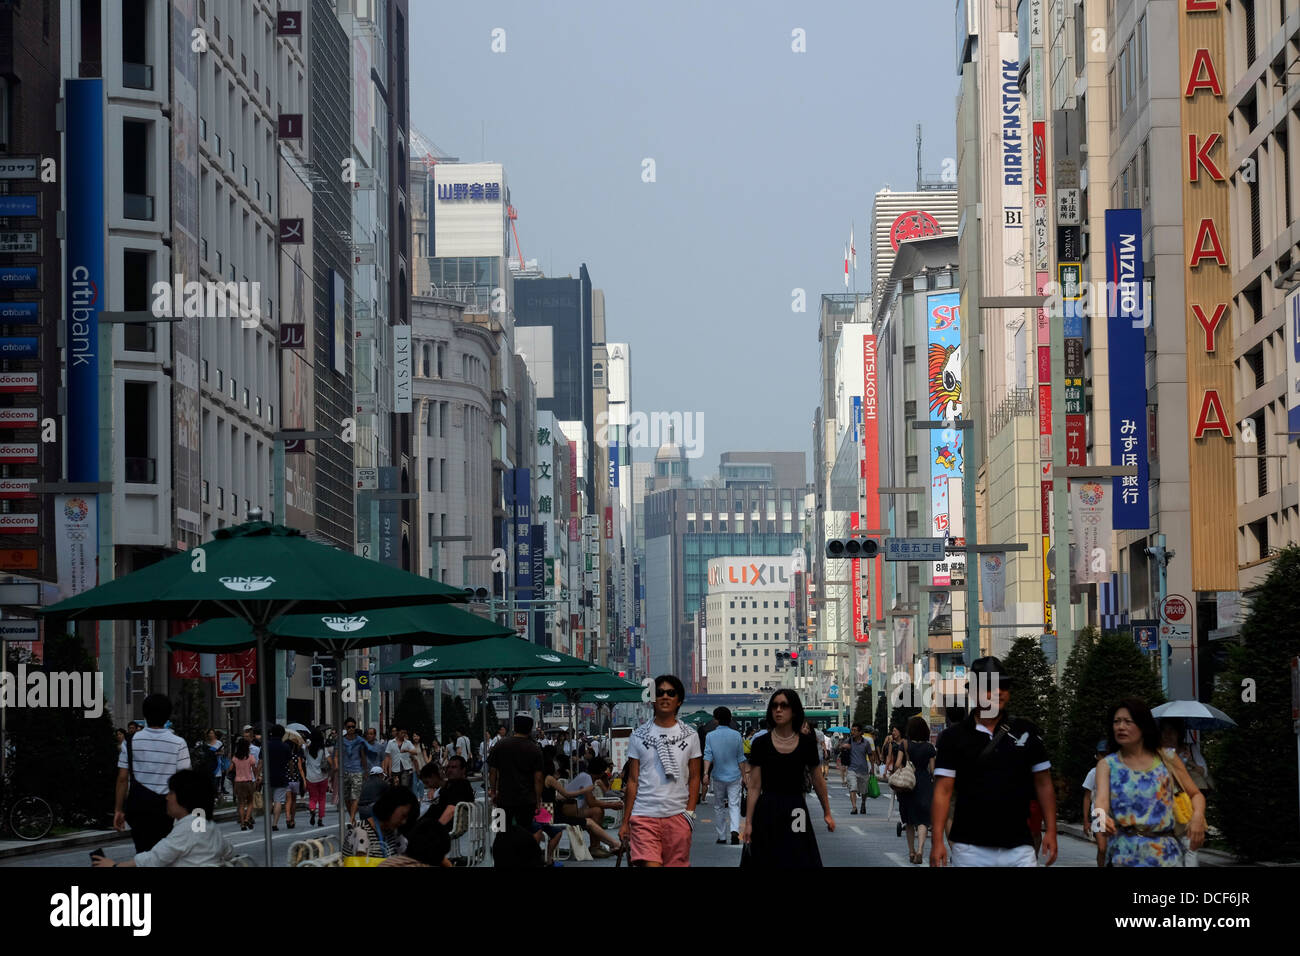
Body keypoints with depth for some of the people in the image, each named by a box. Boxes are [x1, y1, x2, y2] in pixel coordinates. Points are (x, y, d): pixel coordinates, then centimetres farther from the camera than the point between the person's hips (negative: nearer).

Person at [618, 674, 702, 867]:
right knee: (650, 865, -16)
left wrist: (690, 812, -3)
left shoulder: (690, 735, 9)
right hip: (644, 815, -1)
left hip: (678, 815, 2)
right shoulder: (638, 736, 6)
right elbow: (633, 781, 7)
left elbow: (694, 778, 9)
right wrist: (625, 821, 4)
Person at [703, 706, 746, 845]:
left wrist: (706, 773, -18)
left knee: (719, 807, 13)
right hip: (734, 775, 0)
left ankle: (722, 836, 16)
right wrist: (744, 776, 8)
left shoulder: (710, 736, -3)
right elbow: (741, 758, 2)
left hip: (718, 776, 0)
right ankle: (734, 830, -26)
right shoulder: (736, 735, -1)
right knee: (734, 804, -2)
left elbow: (708, 756, -13)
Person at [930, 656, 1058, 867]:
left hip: (1019, 848, 1)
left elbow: (1043, 784, 13)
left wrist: (1051, 831, 5)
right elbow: (943, 791, -2)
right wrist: (937, 840, -11)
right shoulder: (954, 737, 2)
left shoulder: (1025, 732, 9)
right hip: (971, 848, -1)